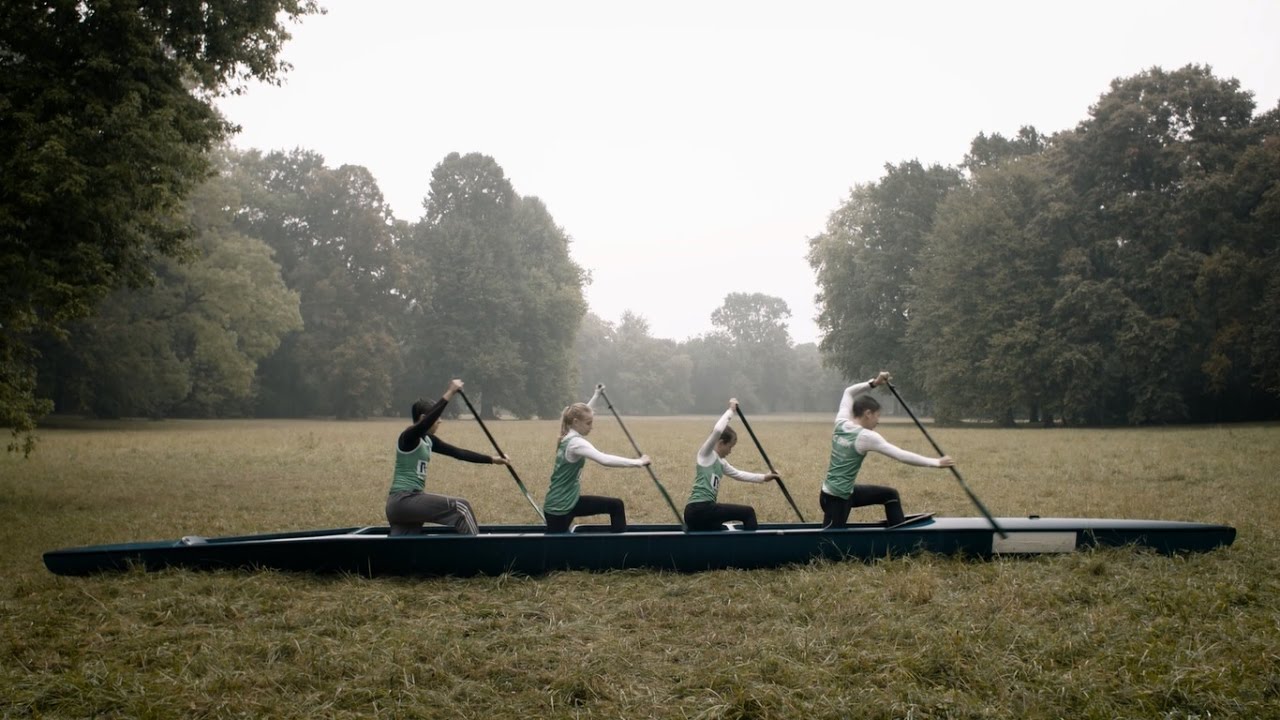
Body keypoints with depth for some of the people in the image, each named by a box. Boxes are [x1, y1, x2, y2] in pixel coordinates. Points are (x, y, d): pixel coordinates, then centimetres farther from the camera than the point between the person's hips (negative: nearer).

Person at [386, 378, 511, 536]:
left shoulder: (427, 440, 16)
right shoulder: (409, 436, -11)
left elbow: (457, 452, 17)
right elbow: (427, 420, -33)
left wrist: (491, 459, 13)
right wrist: (449, 394, -37)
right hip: (403, 500, -9)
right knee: (460, 507, -9)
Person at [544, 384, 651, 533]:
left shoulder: (568, 437, 3)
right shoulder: (575, 443, -24)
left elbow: (583, 413, 24)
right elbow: (605, 459, -36)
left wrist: (597, 395, 24)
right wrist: (637, 462, -33)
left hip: (570, 501, 10)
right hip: (558, 508, -10)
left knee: (616, 505, 9)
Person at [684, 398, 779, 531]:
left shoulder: (720, 462, 24)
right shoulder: (705, 454, -2)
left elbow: (738, 474, 35)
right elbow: (717, 431, -19)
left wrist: (763, 477, 30)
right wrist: (731, 410, -9)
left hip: (699, 512, 10)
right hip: (699, 509, -10)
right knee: (748, 512, -4)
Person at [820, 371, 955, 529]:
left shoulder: (841, 424, 0)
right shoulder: (866, 436, -21)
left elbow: (849, 392, 19)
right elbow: (901, 456, -22)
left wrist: (873, 383, 10)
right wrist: (936, 462, -18)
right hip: (836, 499, -10)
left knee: (890, 495, 18)